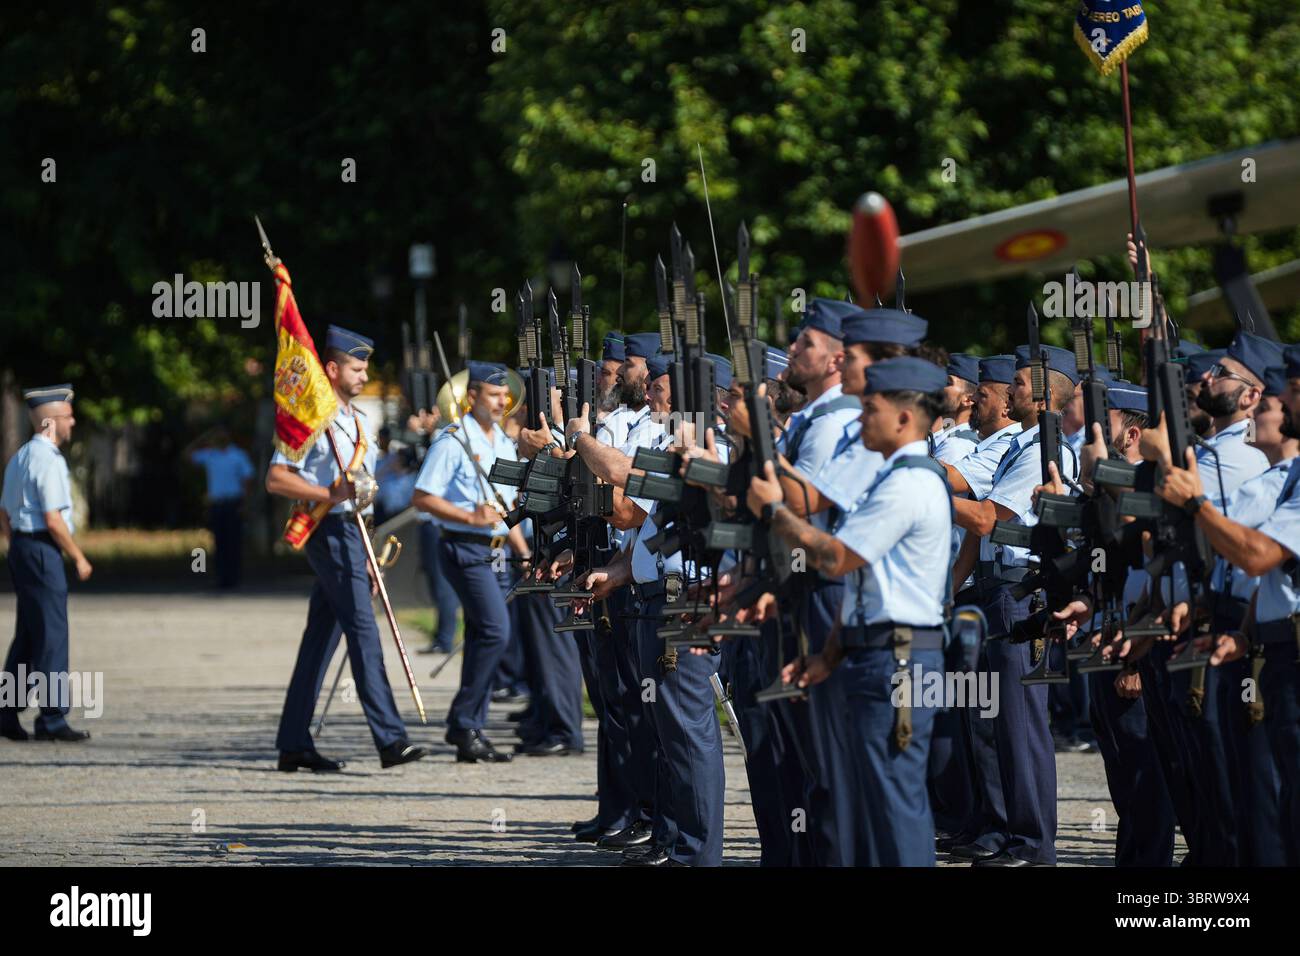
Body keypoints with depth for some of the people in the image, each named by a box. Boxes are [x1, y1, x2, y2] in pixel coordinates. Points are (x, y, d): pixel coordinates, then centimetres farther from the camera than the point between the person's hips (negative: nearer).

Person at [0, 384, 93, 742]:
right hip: (42, 550, -10)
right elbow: (53, 520, -19)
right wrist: (78, 558, -10)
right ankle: (52, 719, -5)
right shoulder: (48, 461, -16)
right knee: (51, 636, -6)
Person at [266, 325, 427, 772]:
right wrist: (329, 494, -21)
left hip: (352, 532, 9)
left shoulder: (358, 420, 19)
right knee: (363, 631, -14)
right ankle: (390, 739, -19)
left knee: (322, 635, 9)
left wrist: (368, 556, 21)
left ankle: (294, 743, 11)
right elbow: (275, 479, -12)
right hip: (330, 531, -9)